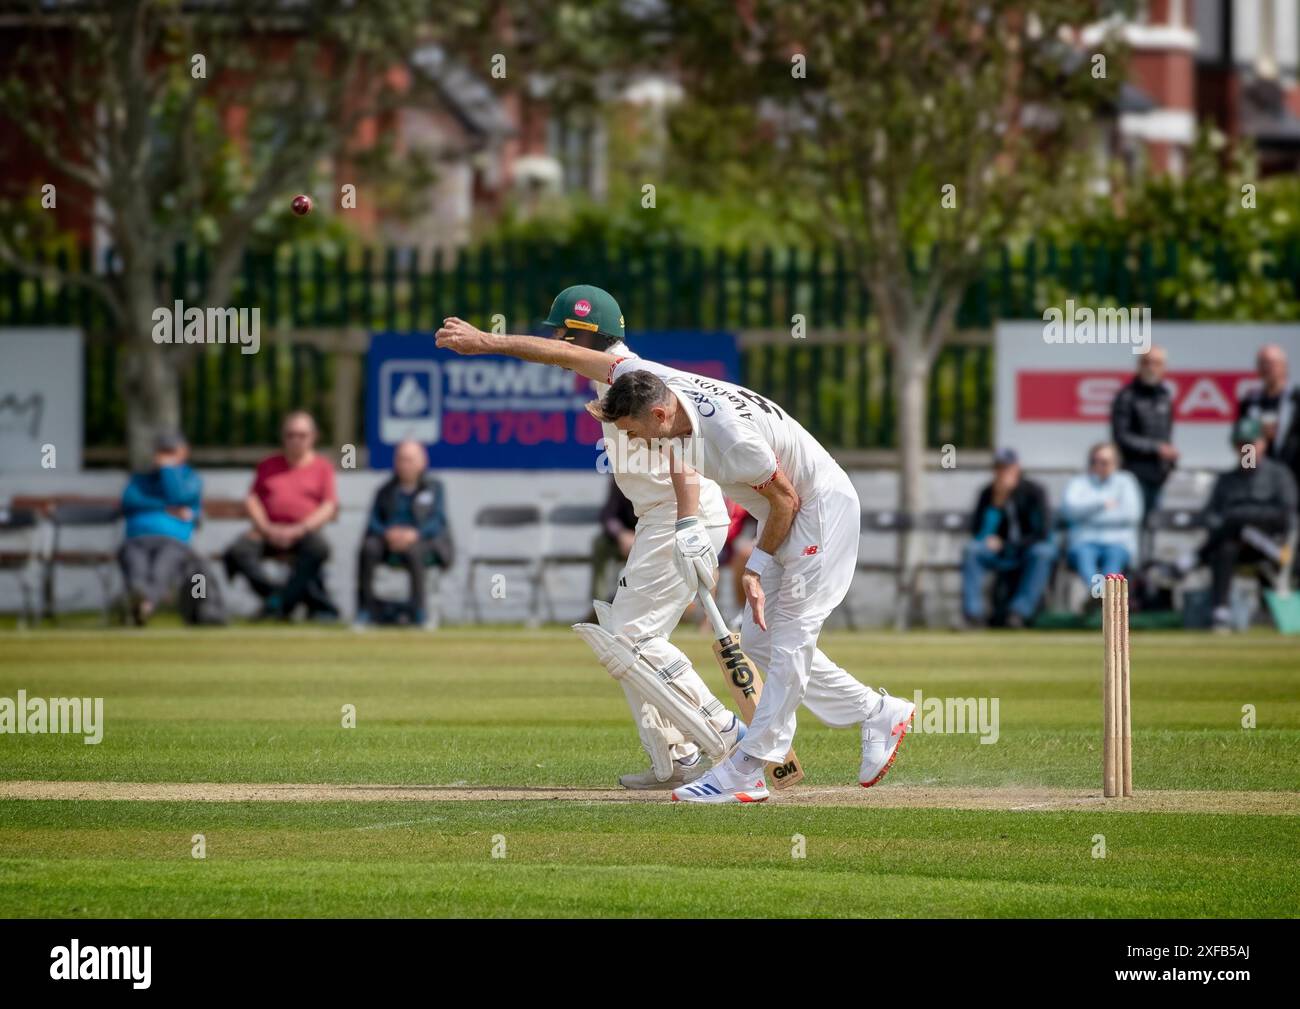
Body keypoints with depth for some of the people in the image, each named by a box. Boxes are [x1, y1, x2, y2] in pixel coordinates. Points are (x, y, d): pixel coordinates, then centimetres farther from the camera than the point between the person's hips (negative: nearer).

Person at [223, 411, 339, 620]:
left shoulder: (322, 467, 13)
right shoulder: (268, 465, 21)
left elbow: (329, 507, 1)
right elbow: (252, 500, 13)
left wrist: (298, 530, -12)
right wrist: (266, 528, -6)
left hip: (305, 531, -3)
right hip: (269, 530, 3)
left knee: (319, 548, -38)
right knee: (237, 550, -28)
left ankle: (282, 601, -32)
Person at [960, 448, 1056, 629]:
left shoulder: (1033, 492, -8)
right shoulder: (988, 494, 0)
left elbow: (1043, 533, -15)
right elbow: (979, 534, -8)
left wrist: (1004, 545, -17)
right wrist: (996, 503, -20)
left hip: (1027, 554, -2)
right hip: (1000, 558, 2)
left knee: (1043, 552, -34)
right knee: (971, 550, -24)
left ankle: (1019, 611, -36)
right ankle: (973, 614, -30)